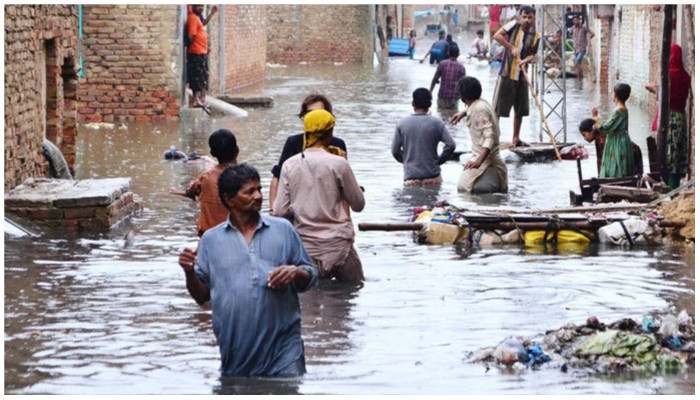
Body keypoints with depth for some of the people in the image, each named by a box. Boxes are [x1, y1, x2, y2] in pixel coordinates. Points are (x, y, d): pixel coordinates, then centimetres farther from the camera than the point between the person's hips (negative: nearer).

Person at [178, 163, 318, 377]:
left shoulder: (283, 229, 10)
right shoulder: (211, 240, 9)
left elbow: (311, 277, 13)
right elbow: (201, 295, 10)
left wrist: (295, 273, -9)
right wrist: (190, 272, -9)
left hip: (283, 344, 0)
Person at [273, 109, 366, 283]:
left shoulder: (289, 165, 0)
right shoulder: (338, 164, -9)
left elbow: (280, 212, -1)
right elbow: (358, 204, 1)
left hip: (304, 246, 3)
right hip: (337, 246, -3)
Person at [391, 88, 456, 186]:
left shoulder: (402, 123, 2)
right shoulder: (436, 123, -1)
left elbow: (395, 151, 6)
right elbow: (450, 145, -7)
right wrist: (439, 161, 8)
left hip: (410, 176, 1)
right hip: (432, 176, -1)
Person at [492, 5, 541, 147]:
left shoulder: (536, 35, 2)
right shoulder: (514, 25, -8)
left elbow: (533, 54, 6)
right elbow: (497, 35, -16)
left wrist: (525, 60, -15)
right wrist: (512, 48, -19)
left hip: (522, 76, 5)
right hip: (507, 73, -5)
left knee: (520, 109, 12)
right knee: (497, 108, -2)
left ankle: (516, 139, 24)